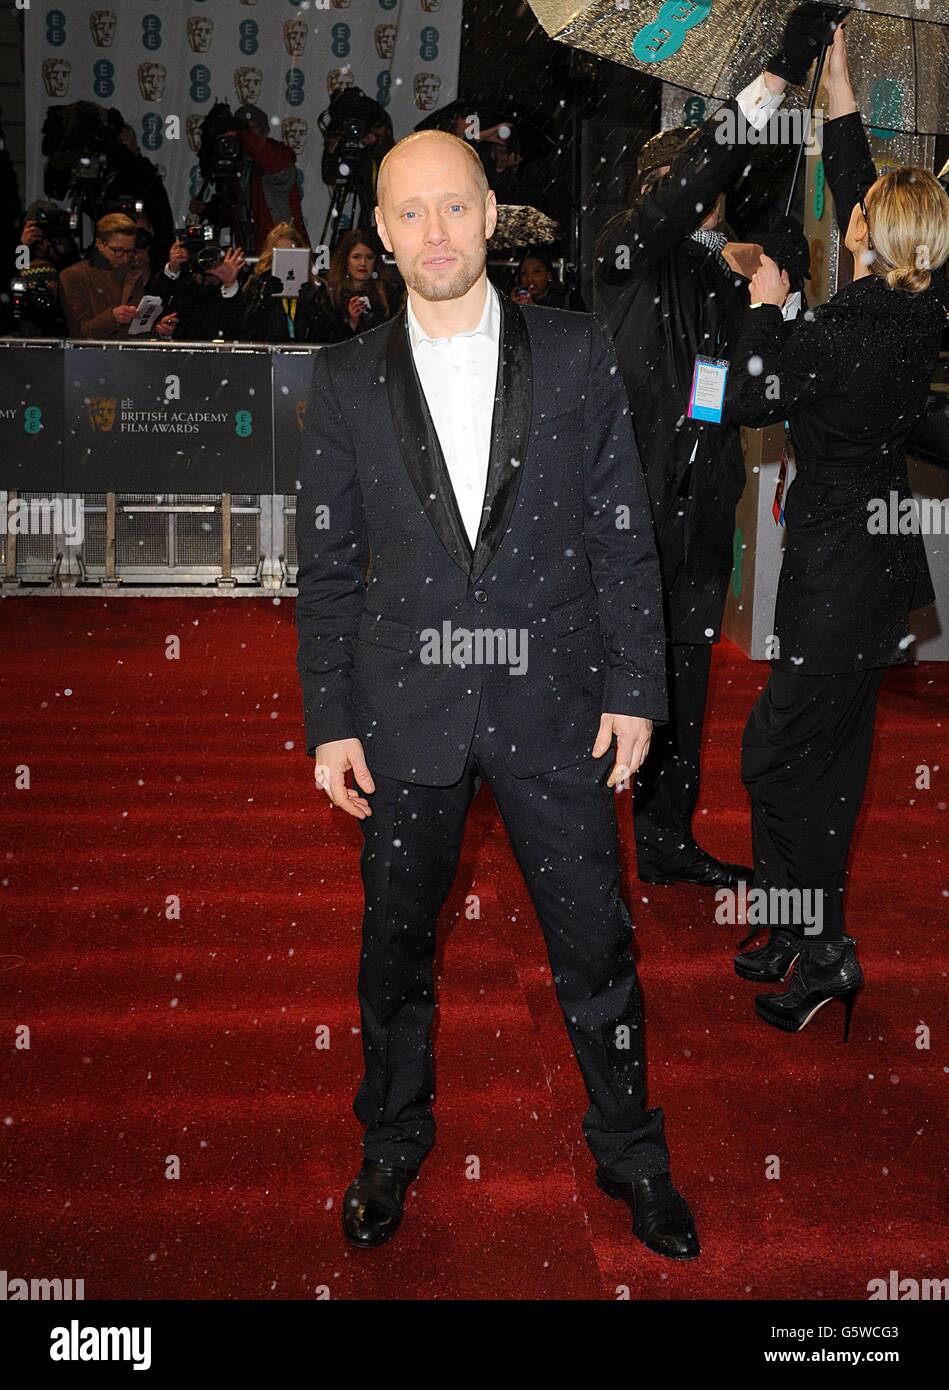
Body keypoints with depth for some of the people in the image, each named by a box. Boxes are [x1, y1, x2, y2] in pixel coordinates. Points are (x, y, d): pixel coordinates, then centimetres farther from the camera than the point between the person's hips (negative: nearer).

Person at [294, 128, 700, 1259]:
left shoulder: (575, 353, 1)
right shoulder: (347, 379, 3)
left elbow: (622, 532, 2)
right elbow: (327, 563, 4)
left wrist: (634, 686, -2)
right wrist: (330, 721, 1)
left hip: (552, 704, 0)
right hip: (406, 708, 1)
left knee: (595, 946, 9)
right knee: (396, 944, 14)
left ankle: (630, 1154, 32)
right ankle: (393, 1144, 38)